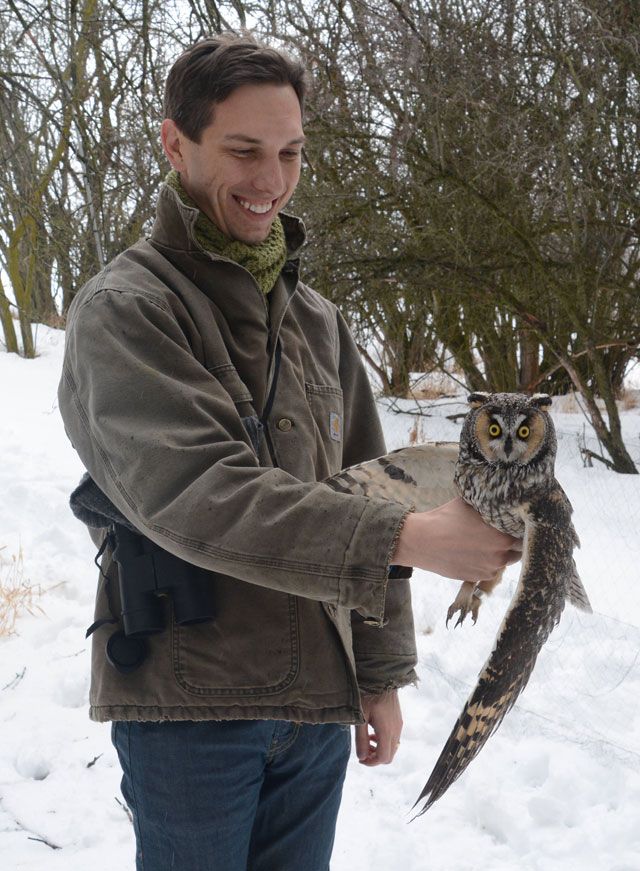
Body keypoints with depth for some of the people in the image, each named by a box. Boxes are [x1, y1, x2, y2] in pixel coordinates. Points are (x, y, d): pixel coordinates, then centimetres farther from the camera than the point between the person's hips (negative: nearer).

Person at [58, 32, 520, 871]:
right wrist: (408, 538, -30)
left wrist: (382, 669, 11)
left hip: (318, 703, 6)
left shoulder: (318, 321, 11)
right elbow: (188, 491, -24)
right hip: (187, 704, -5)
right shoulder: (122, 308, -10)